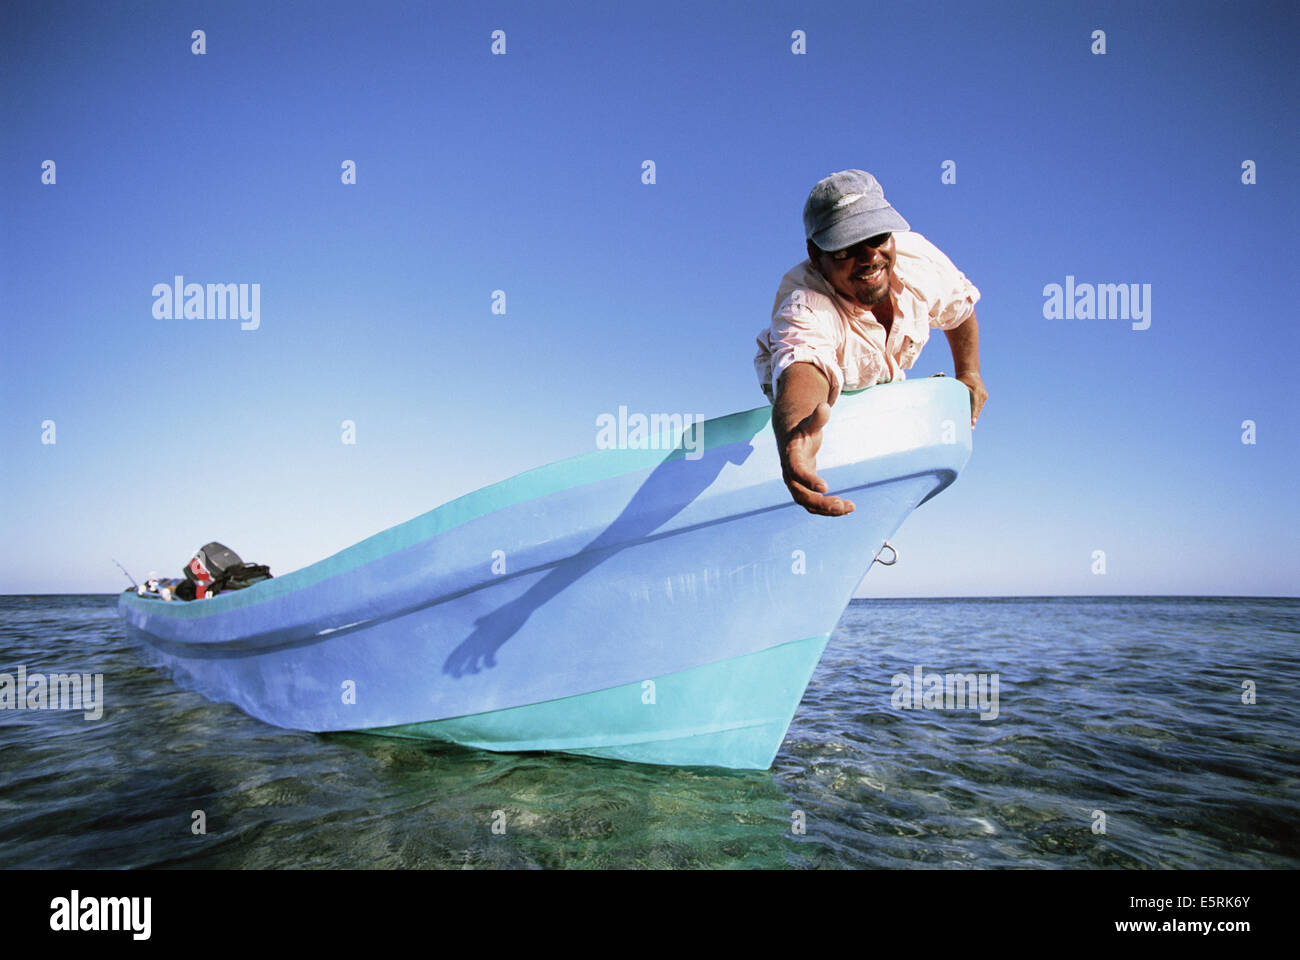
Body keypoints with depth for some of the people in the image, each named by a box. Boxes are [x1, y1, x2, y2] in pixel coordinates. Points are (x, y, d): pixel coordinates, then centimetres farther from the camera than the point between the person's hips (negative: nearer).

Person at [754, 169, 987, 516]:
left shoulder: (918, 257, -28)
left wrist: (969, 374, 5)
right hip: (821, 405, -4)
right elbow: (805, 365, -72)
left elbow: (960, 306, -3)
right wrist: (792, 434, -94)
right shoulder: (803, 307, -47)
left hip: (883, 384, 4)